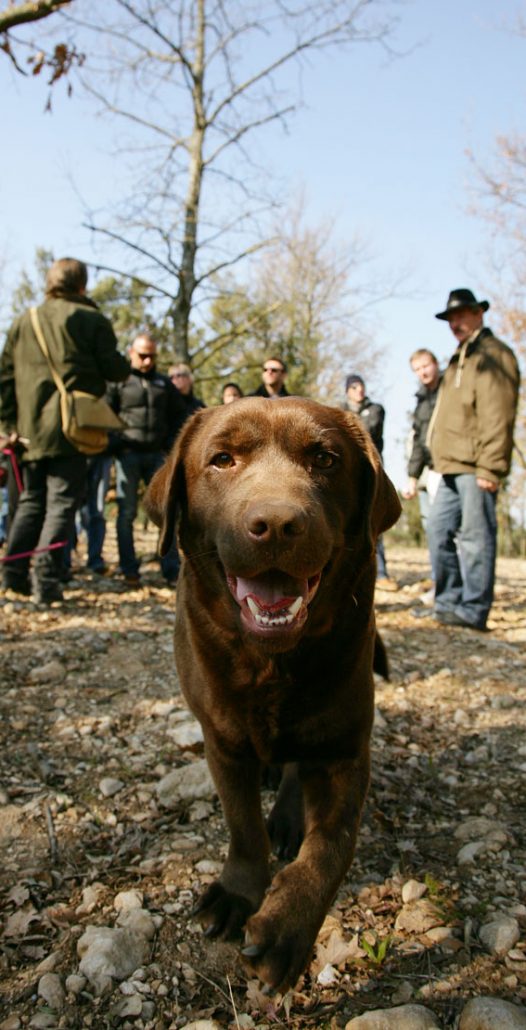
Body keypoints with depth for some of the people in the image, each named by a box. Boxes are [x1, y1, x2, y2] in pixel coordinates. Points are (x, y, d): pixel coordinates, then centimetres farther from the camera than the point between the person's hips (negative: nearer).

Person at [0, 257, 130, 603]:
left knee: (31, 500, 17)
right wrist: (127, 365, 18)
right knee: (62, 502, -2)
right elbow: (112, 369, -5)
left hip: (30, 430, 5)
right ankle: (46, 580, -7)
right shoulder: (91, 320, -1)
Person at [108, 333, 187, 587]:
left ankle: (172, 570, 3)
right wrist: (115, 443, -9)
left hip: (156, 455, 3)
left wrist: (169, 443, 9)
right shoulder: (118, 381, 4)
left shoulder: (164, 383, 15)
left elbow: (179, 414, 21)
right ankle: (129, 571, 5)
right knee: (126, 513, -1)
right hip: (128, 454, -3)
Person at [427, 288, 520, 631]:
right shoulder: (460, 360, 26)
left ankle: (473, 610, -2)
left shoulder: (494, 355, -3)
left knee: (475, 535, -7)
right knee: (440, 529, 10)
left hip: (474, 467, -10)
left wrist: (489, 467, -20)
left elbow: (497, 417, -14)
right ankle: (449, 601, 19)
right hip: (452, 465, 10)